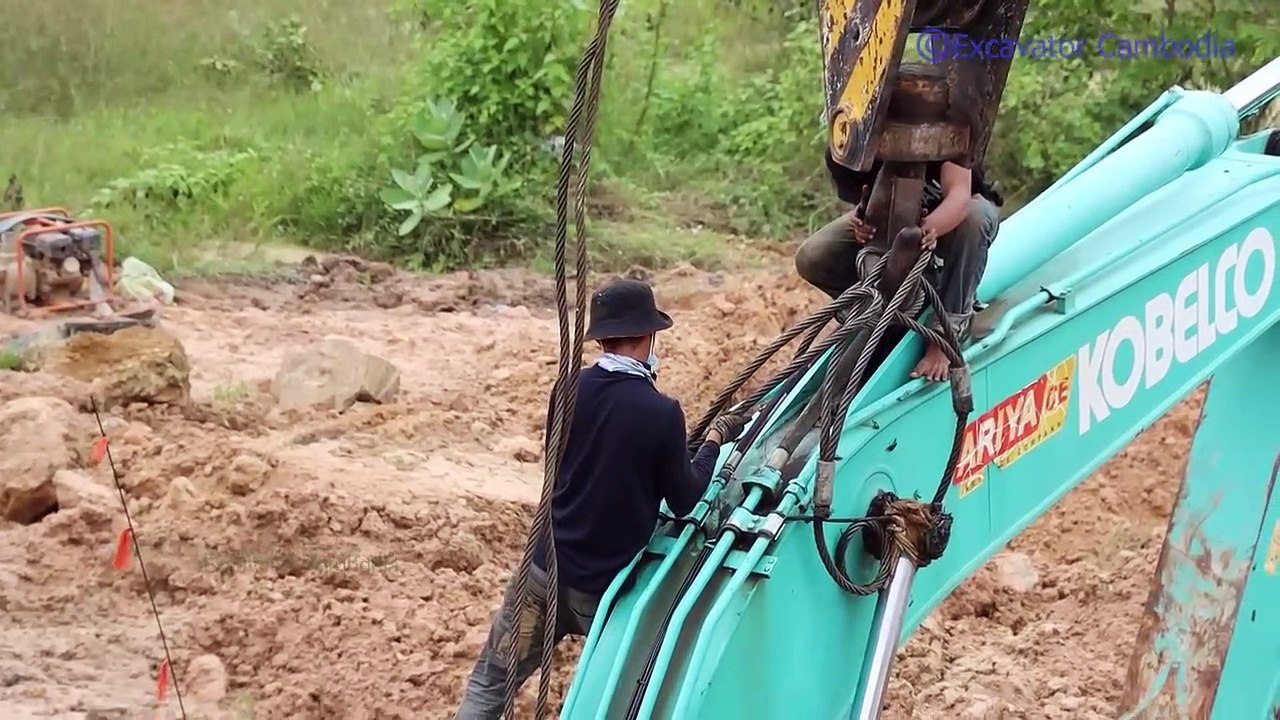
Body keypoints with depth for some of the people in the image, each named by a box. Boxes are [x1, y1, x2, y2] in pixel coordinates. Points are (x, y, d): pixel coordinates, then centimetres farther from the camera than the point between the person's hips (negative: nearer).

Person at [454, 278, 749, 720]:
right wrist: (716, 439, 8)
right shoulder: (661, 412, -16)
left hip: (548, 567, 3)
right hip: (608, 584, -3)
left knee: (489, 683, 15)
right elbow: (686, 501, -6)